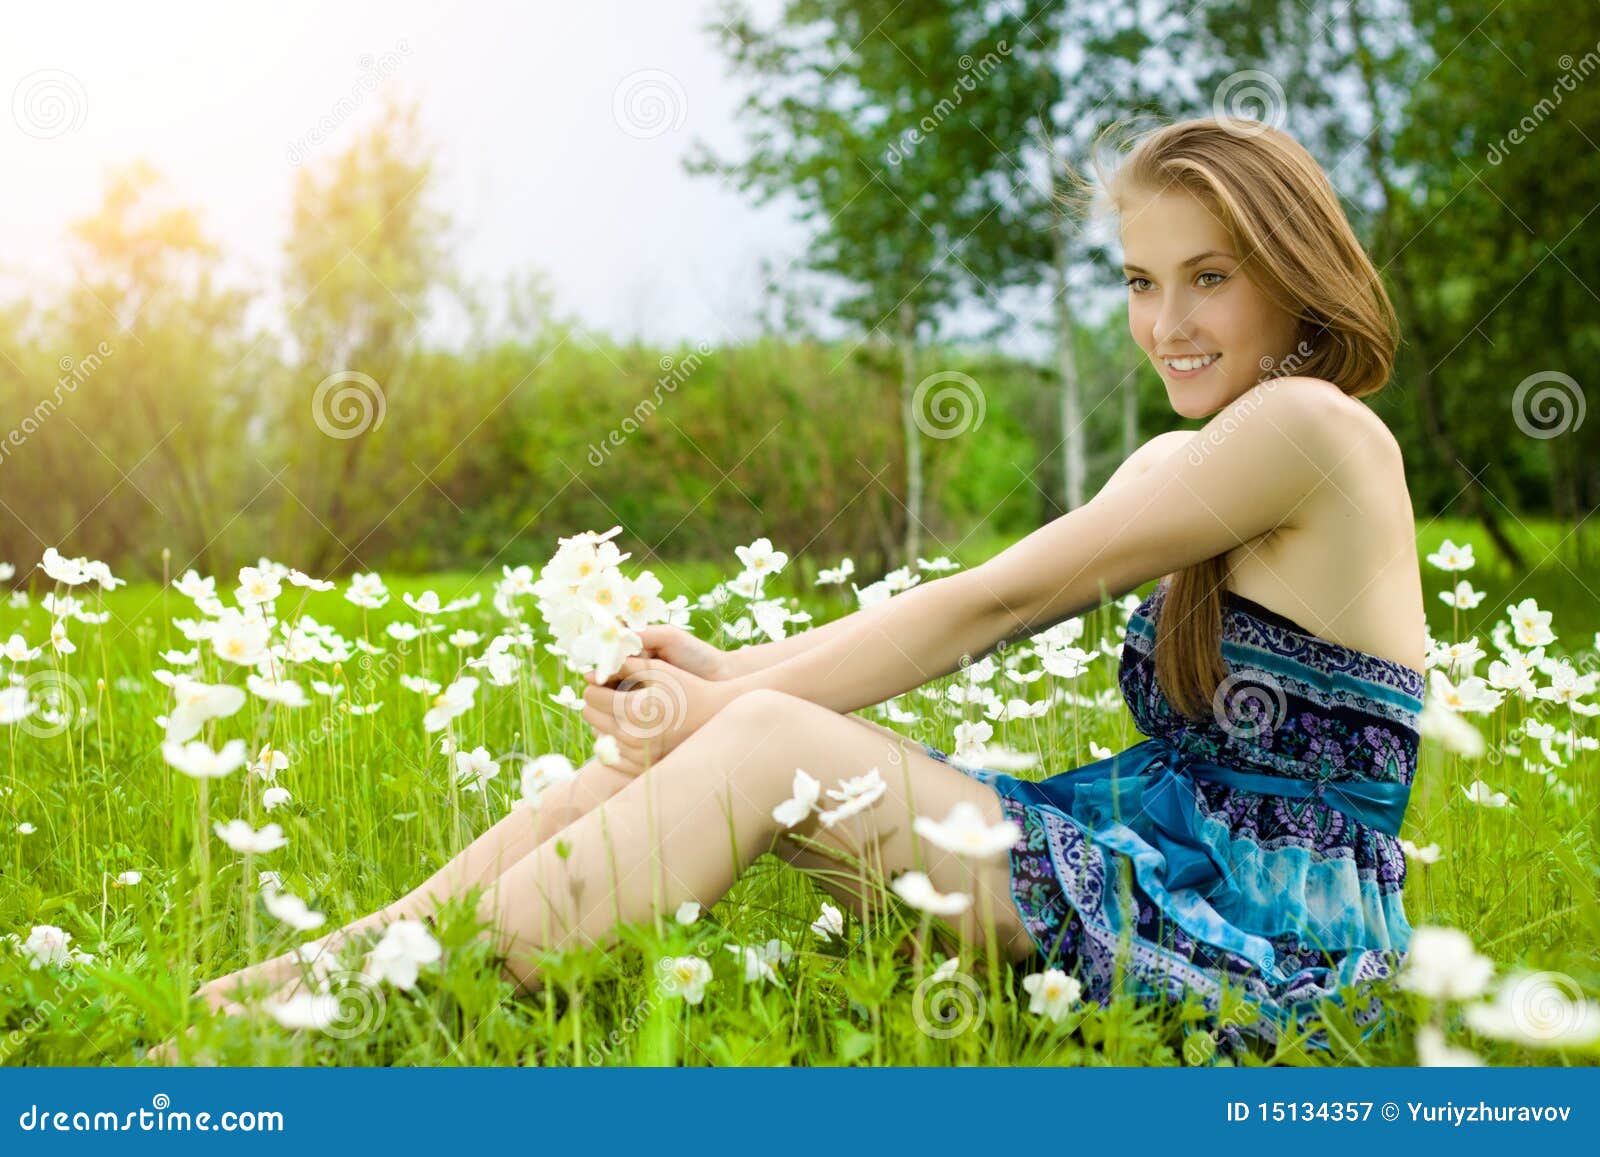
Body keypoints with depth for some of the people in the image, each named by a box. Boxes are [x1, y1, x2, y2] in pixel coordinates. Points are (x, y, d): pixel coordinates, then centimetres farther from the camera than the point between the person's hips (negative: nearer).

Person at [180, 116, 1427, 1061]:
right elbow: (969, 614, 7)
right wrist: (732, 675, -6)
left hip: (1267, 944, -8)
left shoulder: (1307, 424, -12)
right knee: (710, 728, -7)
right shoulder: (1174, 465, 17)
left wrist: (733, 701, -9)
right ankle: (332, 967, -5)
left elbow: (988, 604, -13)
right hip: (1163, 869, 8)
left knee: (761, 745, -20)